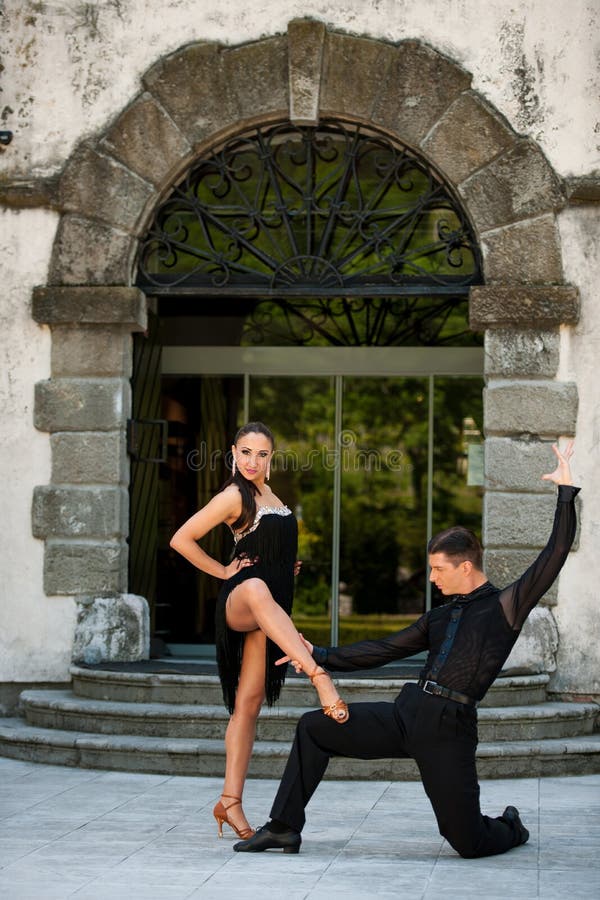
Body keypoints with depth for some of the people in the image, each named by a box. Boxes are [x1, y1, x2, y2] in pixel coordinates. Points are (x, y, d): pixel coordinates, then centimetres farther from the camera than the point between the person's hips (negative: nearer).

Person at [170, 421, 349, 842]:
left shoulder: (269, 495, 20)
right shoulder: (235, 496, -4)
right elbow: (182, 539, -7)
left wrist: (287, 566, 17)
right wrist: (223, 571, -3)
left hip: (270, 611, 8)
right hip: (239, 601, -8)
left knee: (249, 702, 2)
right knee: (257, 589, -45)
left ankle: (231, 801, 3)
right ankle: (320, 676, -60)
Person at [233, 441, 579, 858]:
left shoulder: (506, 606, 1)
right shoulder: (439, 618, 20)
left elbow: (554, 556, -5)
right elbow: (382, 651, 23)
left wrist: (566, 491, -7)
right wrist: (320, 655, 20)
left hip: (449, 728, -7)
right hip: (405, 714, 7)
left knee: (470, 844, -7)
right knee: (313, 727, 3)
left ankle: (510, 826, 31)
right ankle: (283, 828, 8)